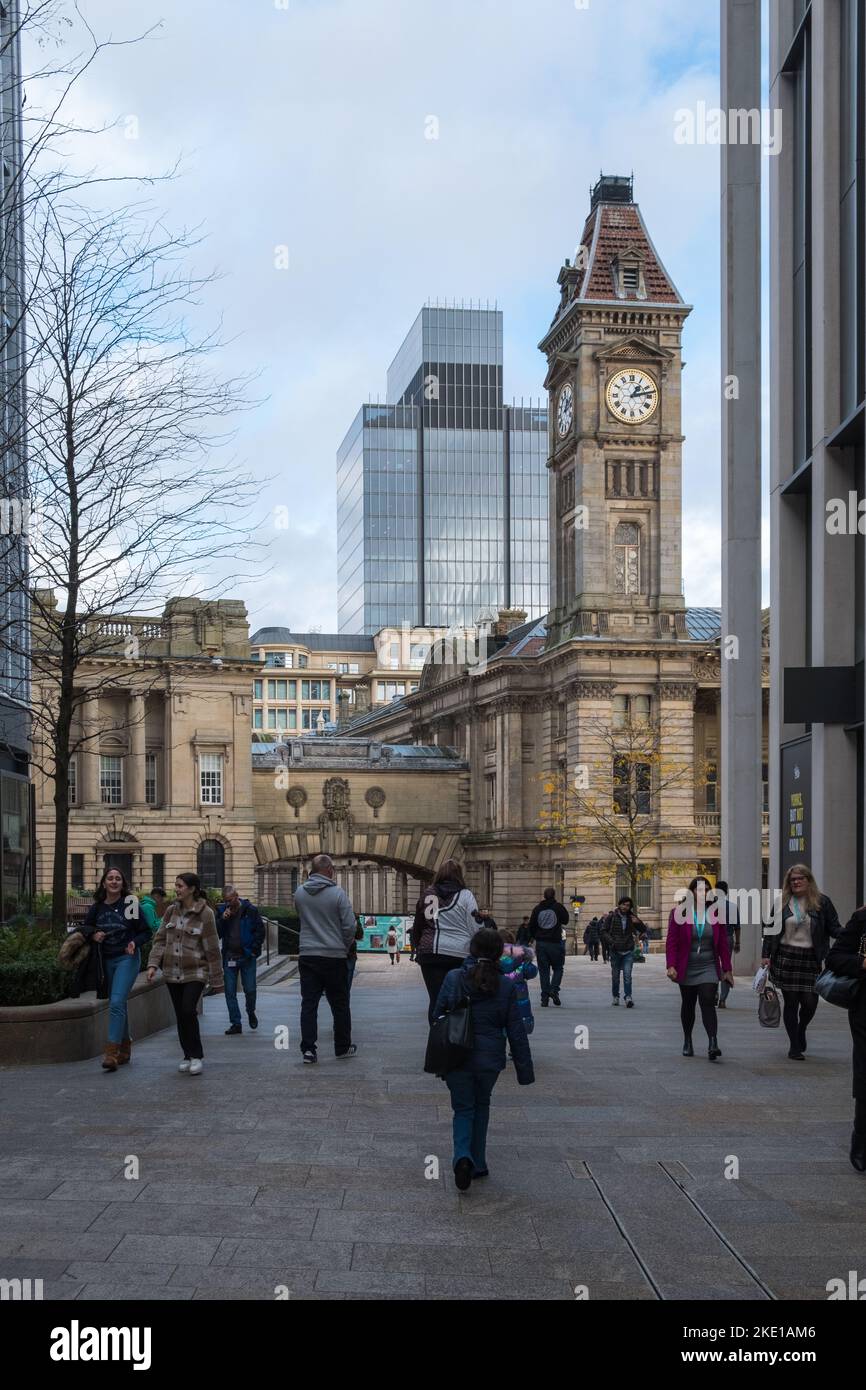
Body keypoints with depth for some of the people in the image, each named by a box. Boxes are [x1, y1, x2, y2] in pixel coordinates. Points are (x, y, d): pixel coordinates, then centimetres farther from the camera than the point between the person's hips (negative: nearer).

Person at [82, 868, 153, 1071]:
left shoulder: (130, 904, -7)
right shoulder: (96, 907, 4)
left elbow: (146, 932, 0)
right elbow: (85, 928, 17)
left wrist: (134, 943, -18)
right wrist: (93, 935, -5)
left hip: (127, 958, -5)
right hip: (106, 960, 5)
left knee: (117, 1003, -18)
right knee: (117, 1004, 15)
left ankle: (112, 1052, -22)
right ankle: (125, 1047, 30)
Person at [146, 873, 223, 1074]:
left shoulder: (205, 913, -9)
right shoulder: (172, 910, 6)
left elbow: (212, 949, -6)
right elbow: (160, 939, 10)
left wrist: (216, 980, -3)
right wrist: (153, 964, -5)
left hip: (195, 973, -5)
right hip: (172, 973, 5)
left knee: (188, 1011, -16)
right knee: (180, 1015, 7)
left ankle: (196, 1056, -3)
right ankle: (188, 1056, 19)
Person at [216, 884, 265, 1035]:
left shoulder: (251, 910, -4)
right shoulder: (221, 910, 5)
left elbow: (260, 931, -1)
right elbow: (216, 933, 3)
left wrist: (254, 950, -8)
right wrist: (222, 919, -12)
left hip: (247, 956, -2)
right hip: (229, 957, 3)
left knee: (250, 990, 0)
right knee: (230, 992, 1)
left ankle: (251, 1012, 29)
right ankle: (235, 1023, 9)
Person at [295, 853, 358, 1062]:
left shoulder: (300, 893, 2)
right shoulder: (337, 893, -11)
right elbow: (350, 926, -11)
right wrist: (346, 947, 6)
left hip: (307, 956, 3)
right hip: (334, 956, -3)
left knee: (308, 1003, 4)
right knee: (339, 1004, 10)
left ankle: (308, 1049, -1)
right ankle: (343, 1047, 18)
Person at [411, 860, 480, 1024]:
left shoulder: (428, 895, 9)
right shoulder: (465, 895, 0)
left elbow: (417, 926, 17)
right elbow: (474, 928, -4)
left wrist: (418, 948, 28)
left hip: (429, 954, 2)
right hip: (458, 955, -2)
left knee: (436, 999, 3)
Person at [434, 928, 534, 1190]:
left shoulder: (453, 979, -10)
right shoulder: (506, 986, -8)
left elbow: (438, 1016, 0)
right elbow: (516, 1031, -4)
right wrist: (524, 1069, 3)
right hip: (490, 1059, 1)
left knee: (463, 1108, 13)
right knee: (481, 1105, 22)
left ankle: (463, 1157, -13)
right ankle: (477, 1163, 25)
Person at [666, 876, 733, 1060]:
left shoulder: (716, 913, 1)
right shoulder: (679, 912, -5)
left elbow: (723, 943, 4)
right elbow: (671, 942, -7)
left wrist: (726, 969, 2)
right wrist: (671, 966, -16)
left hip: (709, 968, 0)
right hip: (686, 969, 0)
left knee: (708, 1003, -14)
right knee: (688, 1005, 13)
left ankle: (713, 1043, -23)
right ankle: (687, 1042, 30)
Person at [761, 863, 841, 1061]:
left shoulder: (822, 902, 2)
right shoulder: (782, 902, 6)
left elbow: (834, 928, 1)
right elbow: (771, 929, 10)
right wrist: (765, 955, 4)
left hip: (811, 959, 0)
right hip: (786, 958, 0)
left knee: (810, 1002, -2)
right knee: (791, 1002, 2)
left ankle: (801, 1029, 32)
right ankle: (795, 1046, 12)